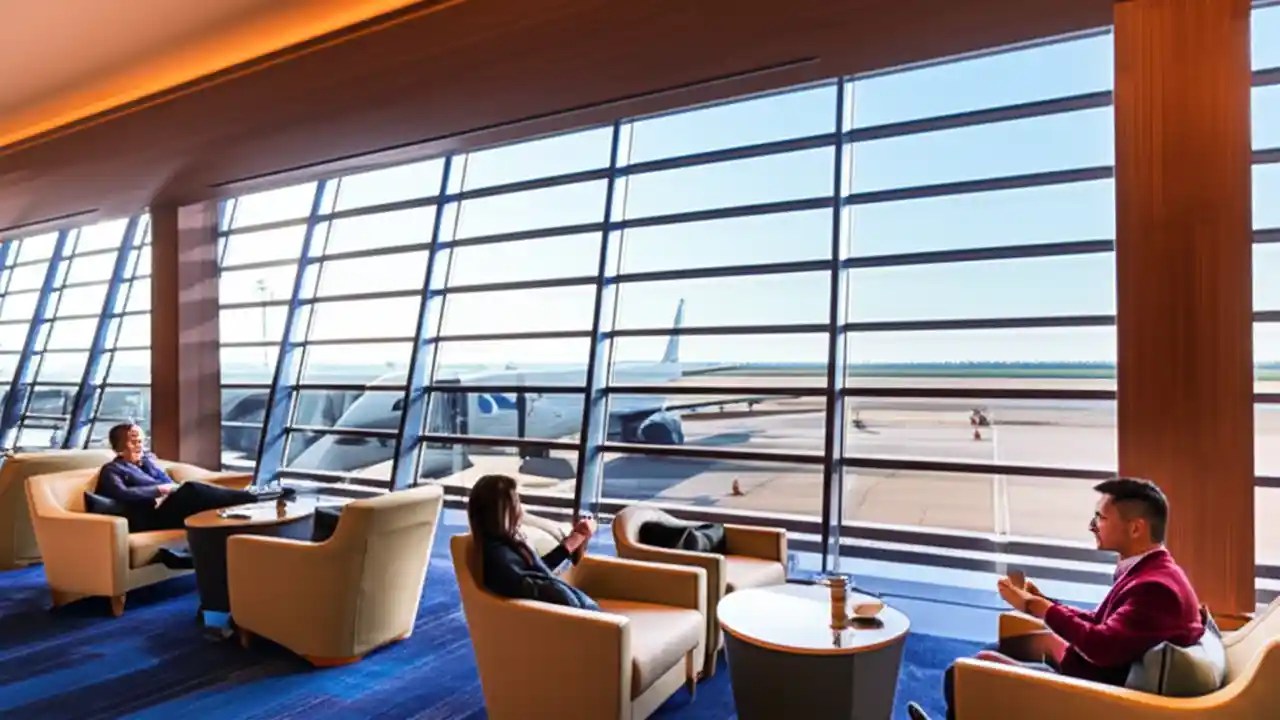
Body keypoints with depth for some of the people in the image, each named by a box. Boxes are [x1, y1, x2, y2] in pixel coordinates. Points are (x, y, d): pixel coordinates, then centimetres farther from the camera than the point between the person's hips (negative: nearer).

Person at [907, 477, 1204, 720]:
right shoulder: (1149, 570, 8)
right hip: (1104, 671, 10)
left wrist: (1038, 607, -20)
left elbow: (1102, 647, -32)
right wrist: (1040, 602, 0)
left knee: (971, 669, -8)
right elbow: (1098, 623, 12)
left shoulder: (1155, 587, -25)